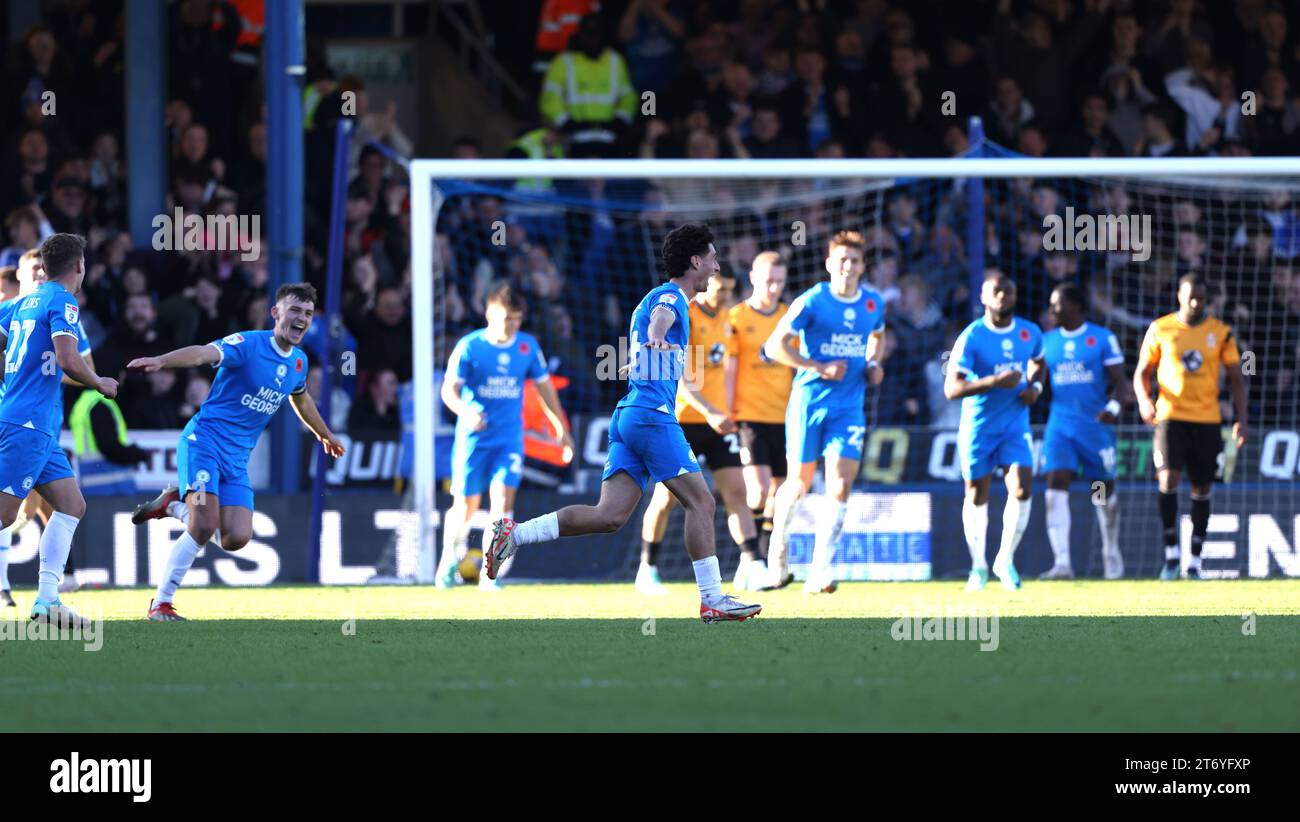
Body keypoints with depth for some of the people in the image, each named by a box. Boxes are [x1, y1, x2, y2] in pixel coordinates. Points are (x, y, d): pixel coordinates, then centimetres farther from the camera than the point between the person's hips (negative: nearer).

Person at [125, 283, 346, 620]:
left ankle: (175, 505, 16)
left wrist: (324, 433, 49)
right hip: (204, 441, -7)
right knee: (205, 526, -22)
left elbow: (301, 399, 33)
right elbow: (205, 353, -32)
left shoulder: (298, 362, 10)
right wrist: (160, 361, -50)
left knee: (235, 538, -10)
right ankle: (160, 604, -10)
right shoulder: (248, 344, -13)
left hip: (237, 459, 7)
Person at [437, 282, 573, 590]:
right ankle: (450, 559, 32)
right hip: (473, 438, -2)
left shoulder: (528, 346, 2)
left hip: (510, 438, 2)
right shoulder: (469, 346, -8)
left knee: (503, 498, -15)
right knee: (466, 507, 4)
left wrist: (562, 429, 13)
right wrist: (466, 412, -33)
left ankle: (490, 574, -10)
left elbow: (544, 388, 12)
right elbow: (449, 389, -12)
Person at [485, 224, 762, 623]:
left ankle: (515, 533, -8)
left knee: (609, 516, -2)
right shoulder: (668, 296, -4)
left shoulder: (661, 297, 25)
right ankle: (712, 600, -8)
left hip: (627, 415, 9)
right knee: (700, 501, -7)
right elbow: (661, 314, -30)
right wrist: (657, 336, -53)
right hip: (653, 414, -9)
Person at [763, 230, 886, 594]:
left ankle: (820, 572, -13)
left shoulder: (873, 304, 5)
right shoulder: (812, 302, -10)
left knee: (840, 488, -12)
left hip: (849, 406, 3)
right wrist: (820, 368, -18)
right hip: (809, 400, -3)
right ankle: (778, 554, 35)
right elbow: (775, 346, -11)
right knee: (799, 483, 8)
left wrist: (872, 364, 7)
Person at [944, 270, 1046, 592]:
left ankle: (1006, 559, 4)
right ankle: (979, 565, 23)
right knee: (977, 495, 6)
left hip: (1016, 422, 3)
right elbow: (951, 388, -19)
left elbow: (1038, 364, 23)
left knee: (1022, 488, -14)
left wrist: (1035, 387, 1)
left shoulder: (1030, 333, 1)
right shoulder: (972, 337, -13)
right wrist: (994, 381, -30)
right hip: (978, 426, -3)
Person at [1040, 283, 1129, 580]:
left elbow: (1118, 380, -2)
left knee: (1104, 489, 10)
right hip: (1060, 425, 2)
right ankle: (1062, 563, -21)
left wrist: (1113, 406, -21)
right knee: (1056, 484, -16)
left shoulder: (1103, 338, 0)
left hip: (1096, 424, -2)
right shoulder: (1047, 341, 10)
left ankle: (1111, 553, 33)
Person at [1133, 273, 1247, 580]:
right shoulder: (1160, 330, 3)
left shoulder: (1221, 333, 4)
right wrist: (1144, 400, -12)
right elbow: (1142, 373, 7)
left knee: (1202, 488, 4)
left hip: (1207, 419, 1)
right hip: (1171, 415, -1)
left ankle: (1194, 560, 12)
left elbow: (1236, 379, 8)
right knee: (1169, 478, -17)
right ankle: (1171, 552, -8)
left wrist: (1241, 419, -2)